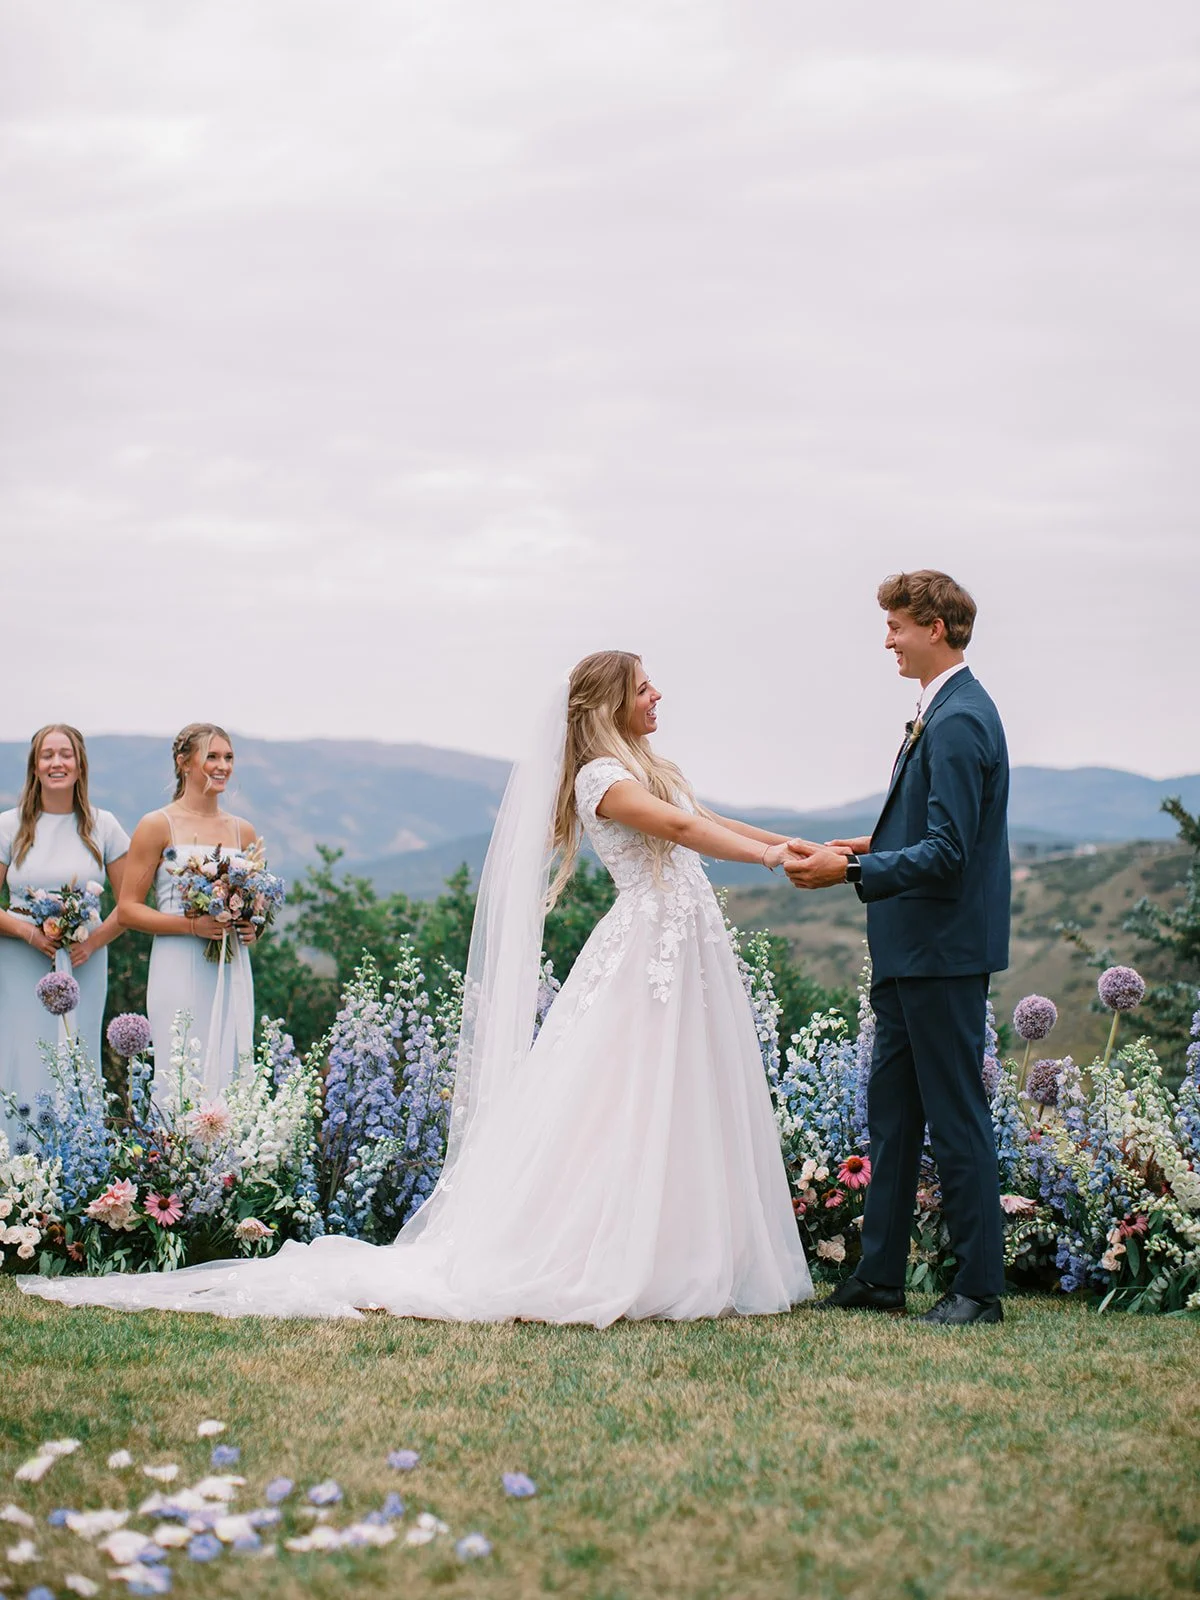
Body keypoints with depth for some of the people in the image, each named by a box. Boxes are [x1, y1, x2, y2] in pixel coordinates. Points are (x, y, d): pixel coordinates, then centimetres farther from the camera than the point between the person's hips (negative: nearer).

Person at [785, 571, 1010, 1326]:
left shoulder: (958, 721, -19)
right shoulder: (945, 710, 14)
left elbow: (947, 854, -24)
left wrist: (851, 871, -23)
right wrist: (875, 846, 10)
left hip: (944, 951, -11)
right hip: (912, 951, 11)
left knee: (957, 1116, -2)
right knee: (892, 1107, 14)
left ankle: (981, 1287, 7)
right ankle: (881, 1275, 22)